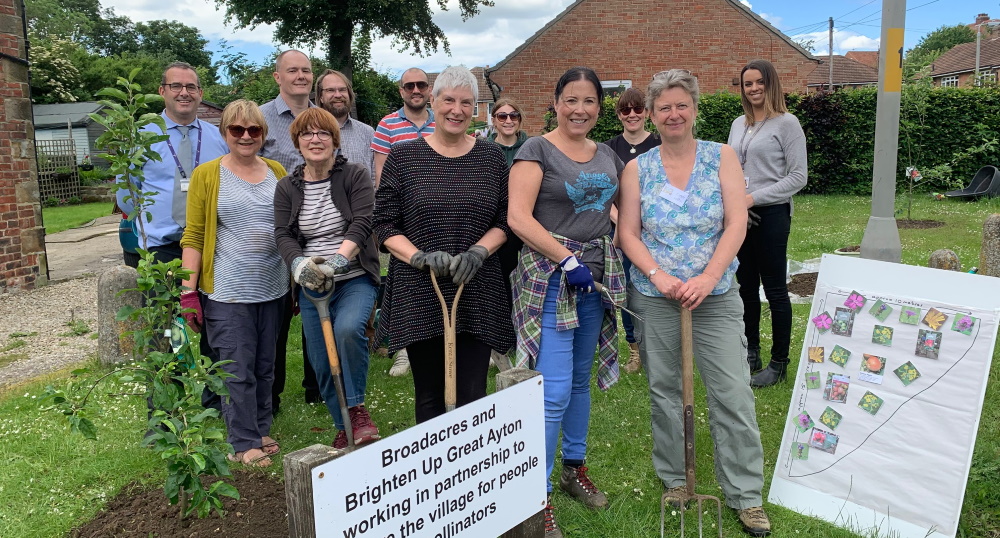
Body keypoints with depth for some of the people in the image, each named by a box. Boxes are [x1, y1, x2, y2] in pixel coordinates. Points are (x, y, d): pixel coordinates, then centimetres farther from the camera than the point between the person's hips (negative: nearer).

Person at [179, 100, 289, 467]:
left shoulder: (277, 172, 7)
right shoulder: (207, 175, -3)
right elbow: (193, 237, -4)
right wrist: (188, 292, -9)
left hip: (273, 287, 4)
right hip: (227, 290, -4)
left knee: (265, 366, 14)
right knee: (237, 370, 0)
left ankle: (261, 430, 29)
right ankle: (244, 444, 13)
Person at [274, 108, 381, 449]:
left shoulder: (355, 175, -3)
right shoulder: (287, 188, 7)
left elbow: (362, 223, -14)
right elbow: (283, 235, -1)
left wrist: (337, 261, -29)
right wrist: (299, 264, -22)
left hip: (355, 279, -3)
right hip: (311, 285, 4)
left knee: (348, 329, -32)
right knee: (321, 363, 4)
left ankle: (357, 409, -12)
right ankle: (343, 427, 24)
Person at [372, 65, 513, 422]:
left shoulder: (491, 157, 7)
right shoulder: (404, 156, 3)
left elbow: (504, 221, 8)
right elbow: (384, 225, 1)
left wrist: (478, 252, -11)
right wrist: (419, 256, -16)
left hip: (477, 294, 1)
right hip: (419, 295, 0)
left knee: (472, 399, -1)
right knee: (429, 396, 10)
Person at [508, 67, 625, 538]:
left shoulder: (608, 157, 14)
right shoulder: (537, 150, -5)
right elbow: (518, 217, -15)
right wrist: (567, 259, -18)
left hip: (597, 279, 7)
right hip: (550, 279, -6)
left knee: (580, 380, 17)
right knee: (554, 390, -8)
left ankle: (574, 468, 34)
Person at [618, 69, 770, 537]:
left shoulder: (722, 157, 1)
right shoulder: (637, 168, 4)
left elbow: (736, 224, -6)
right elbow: (628, 233, 0)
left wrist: (707, 278, -18)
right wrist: (658, 276, -15)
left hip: (716, 296, -1)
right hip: (654, 298, 1)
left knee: (733, 393, -1)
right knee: (664, 391, 11)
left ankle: (747, 495, 14)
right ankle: (673, 479, 30)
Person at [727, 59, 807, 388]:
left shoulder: (786, 123, -6)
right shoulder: (738, 124, 12)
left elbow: (798, 177, -10)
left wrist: (754, 198, -15)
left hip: (771, 215, -6)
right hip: (739, 216, 6)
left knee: (775, 291, 1)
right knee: (746, 288, 14)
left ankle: (779, 363, 13)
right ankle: (751, 354, 28)